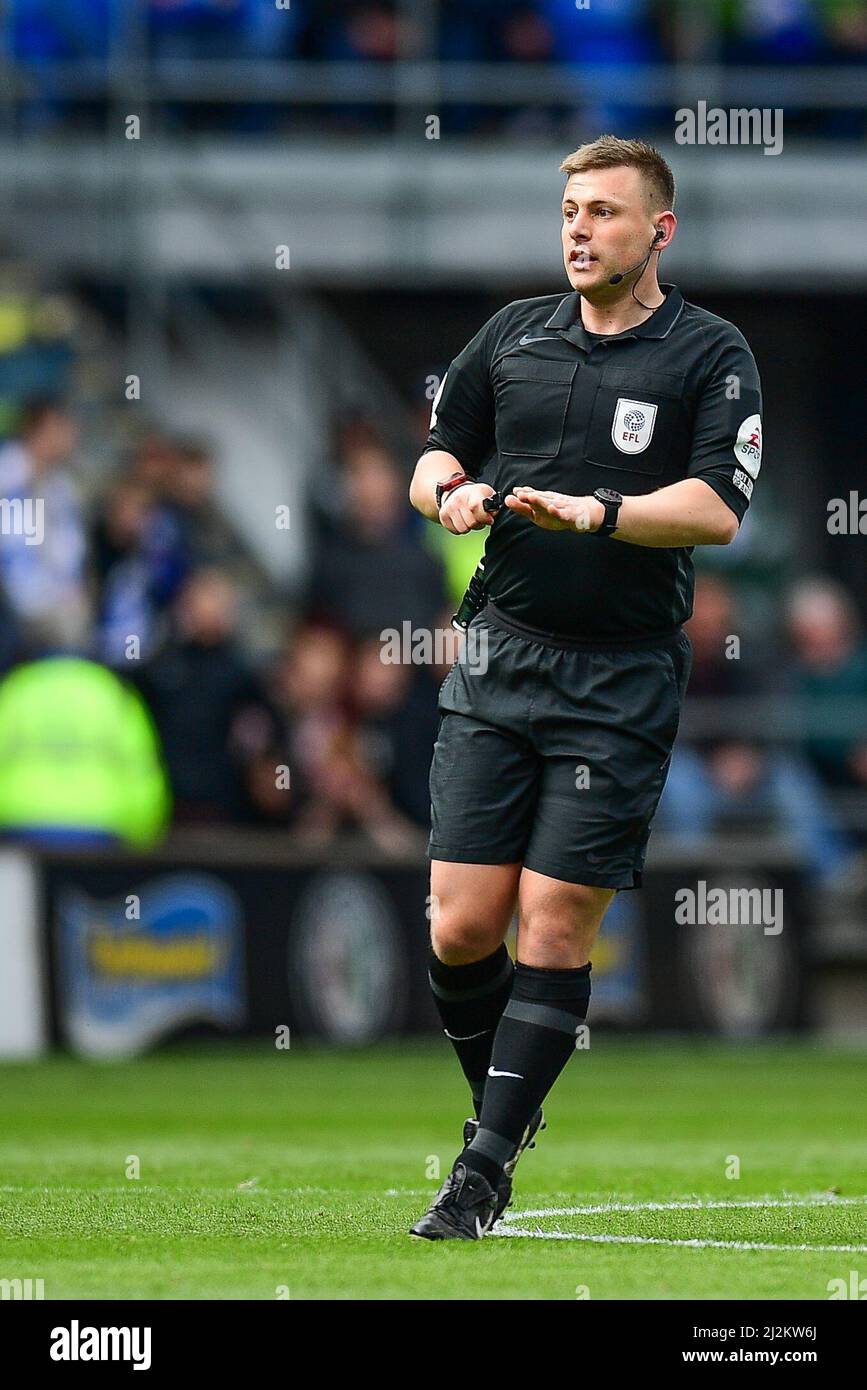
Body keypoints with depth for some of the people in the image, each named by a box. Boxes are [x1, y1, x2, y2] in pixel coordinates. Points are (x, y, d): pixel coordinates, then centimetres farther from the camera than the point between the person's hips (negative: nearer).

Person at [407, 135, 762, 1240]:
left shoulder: (710, 356, -2)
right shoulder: (514, 333, 11)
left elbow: (718, 509, -13)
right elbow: (438, 454, 19)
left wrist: (596, 512, -26)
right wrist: (452, 491, -4)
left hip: (621, 681, -4)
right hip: (500, 659, 4)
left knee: (557, 928, -6)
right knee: (462, 927, -3)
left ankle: (486, 1164, 0)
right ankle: (502, 1105, 22)